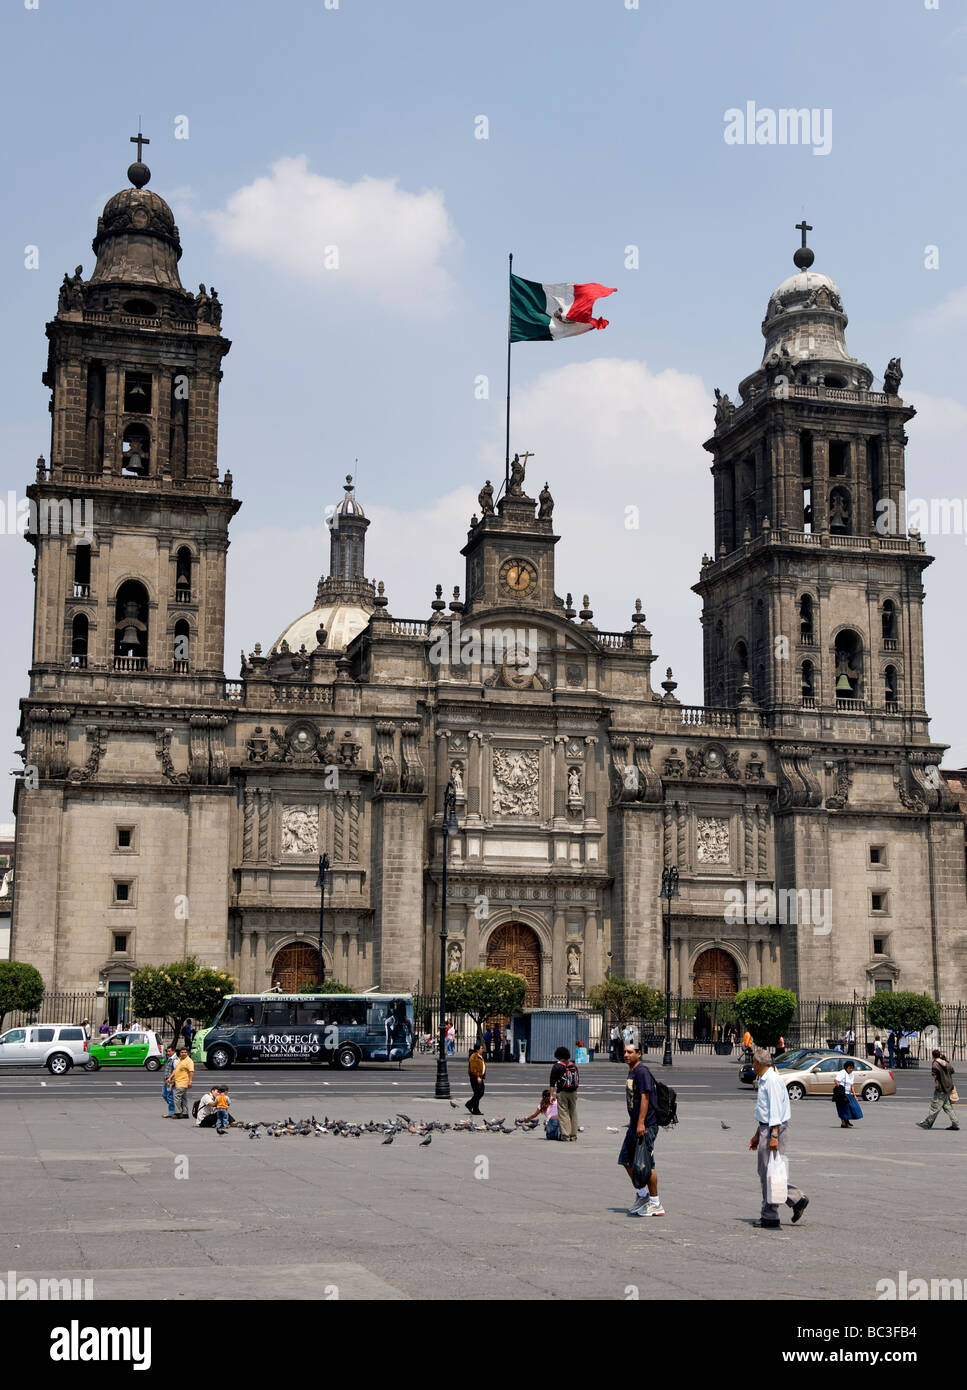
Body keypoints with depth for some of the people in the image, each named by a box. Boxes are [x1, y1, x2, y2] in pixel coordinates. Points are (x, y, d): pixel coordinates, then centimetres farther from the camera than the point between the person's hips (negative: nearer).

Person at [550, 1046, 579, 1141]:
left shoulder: (557, 1066, -3)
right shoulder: (574, 1065, 11)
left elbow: (552, 1082, -8)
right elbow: (578, 1080, 13)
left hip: (562, 1093, -4)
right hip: (573, 1092, 4)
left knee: (563, 1114, -2)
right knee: (573, 1113, 10)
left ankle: (566, 1136, -8)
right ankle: (573, 1136, 13)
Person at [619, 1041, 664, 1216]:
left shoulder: (642, 1072, -15)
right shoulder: (631, 1071, 15)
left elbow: (644, 1097, -21)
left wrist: (641, 1123, -25)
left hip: (646, 1125, -10)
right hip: (635, 1125, 10)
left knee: (646, 1164, -5)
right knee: (626, 1160, 14)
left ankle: (655, 1203, 3)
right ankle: (641, 1194, 27)